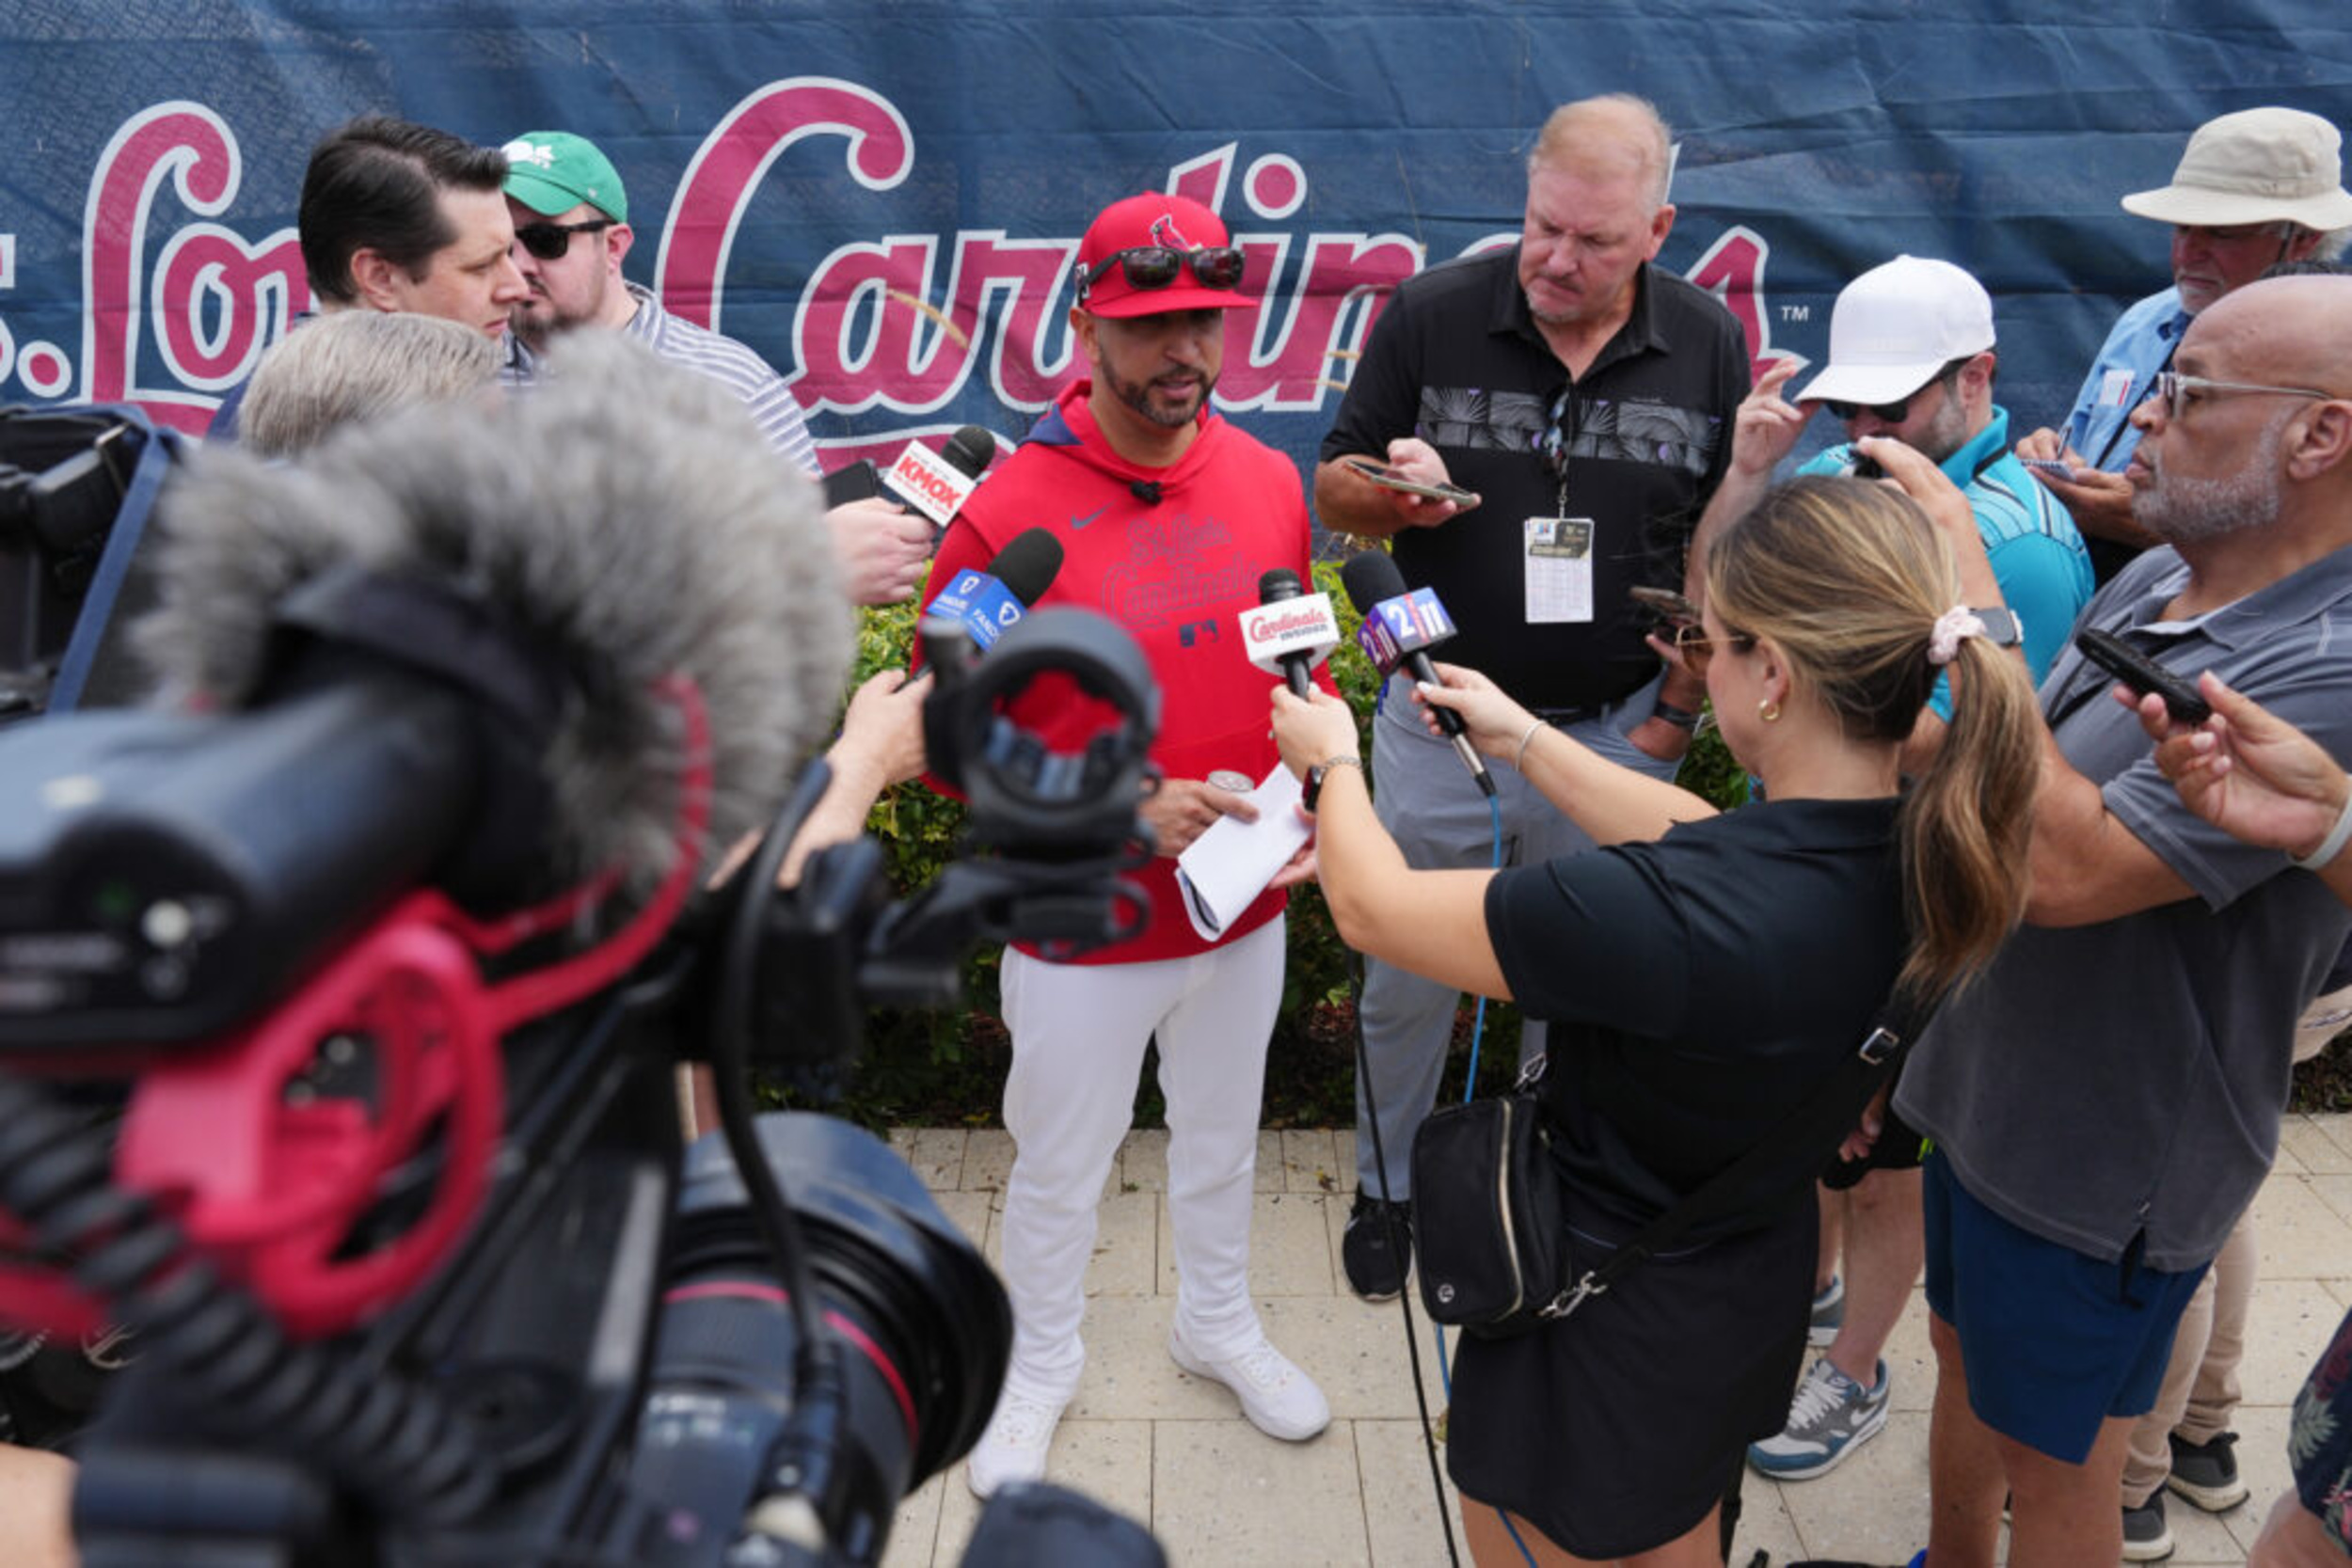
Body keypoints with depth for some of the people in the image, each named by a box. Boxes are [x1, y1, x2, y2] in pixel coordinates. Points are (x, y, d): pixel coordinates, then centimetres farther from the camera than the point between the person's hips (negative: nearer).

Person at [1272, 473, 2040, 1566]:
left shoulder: (1665, 920, -39)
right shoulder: (1921, 855, -16)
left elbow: (1372, 906, -24)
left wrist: (1333, 761, -4)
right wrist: (1523, 738, 11)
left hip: (1602, 1345, -6)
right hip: (1756, 1298, 7)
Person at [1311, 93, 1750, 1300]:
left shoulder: (1709, 346, -2)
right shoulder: (1431, 314, -6)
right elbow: (1333, 487, 0)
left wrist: (1677, 711, 0)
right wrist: (1389, 492, -24)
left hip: (1615, 734, 1)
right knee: (1405, 979, 12)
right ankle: (1388, 1187, 36)